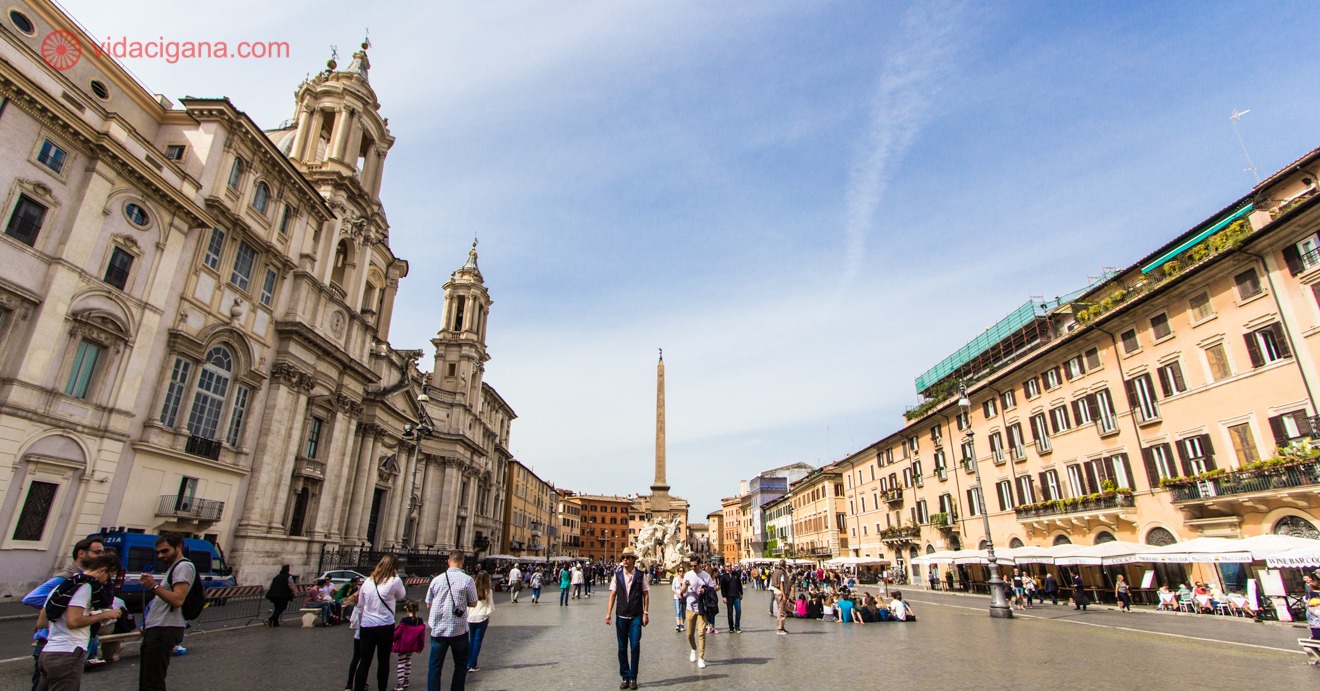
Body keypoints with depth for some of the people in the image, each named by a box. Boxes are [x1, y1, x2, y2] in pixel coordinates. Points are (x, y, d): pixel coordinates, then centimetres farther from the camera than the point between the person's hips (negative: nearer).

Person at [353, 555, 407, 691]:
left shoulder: (368, 581, 4)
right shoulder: (395, 581, -10)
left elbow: (360, 606, 11)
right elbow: (402, 596, 9)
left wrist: (360, 624, 22)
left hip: (366, 626, 3)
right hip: (385, 626, -3)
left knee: (364, 662, 8)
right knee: (383, 661, 12)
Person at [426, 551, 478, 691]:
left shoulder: (437, 580, -4)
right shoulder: (468, 580, -11)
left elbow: (428, 603, 5)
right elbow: (473, 603, -2)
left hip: (438, 630, 2)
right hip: (459, 630, -2)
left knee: (434, 666, 13)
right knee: (461, 665, 16)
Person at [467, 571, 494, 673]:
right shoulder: (488, 591, -8)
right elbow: (490, 606, -4)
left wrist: (468, 615, 11)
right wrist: (488, 616, 10)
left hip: (471, 618, 3)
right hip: (482, 618, -3)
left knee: (471, 640, 17)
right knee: (477, 641, 4)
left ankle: (468, 663, 20)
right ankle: (472, 665, 5)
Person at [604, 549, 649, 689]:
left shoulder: (641, 575, -1)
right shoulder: (617, 575, 3)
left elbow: (646, 595, 1)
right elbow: (612, 594, 3)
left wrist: (646, 613, -3)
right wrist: (608, 613, -3)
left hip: (636, 616, -2)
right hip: (621, 616, 2)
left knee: (635, 646, -3)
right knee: (622, 648, 8)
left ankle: (633, 678, 12)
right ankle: (625, 677, 21)